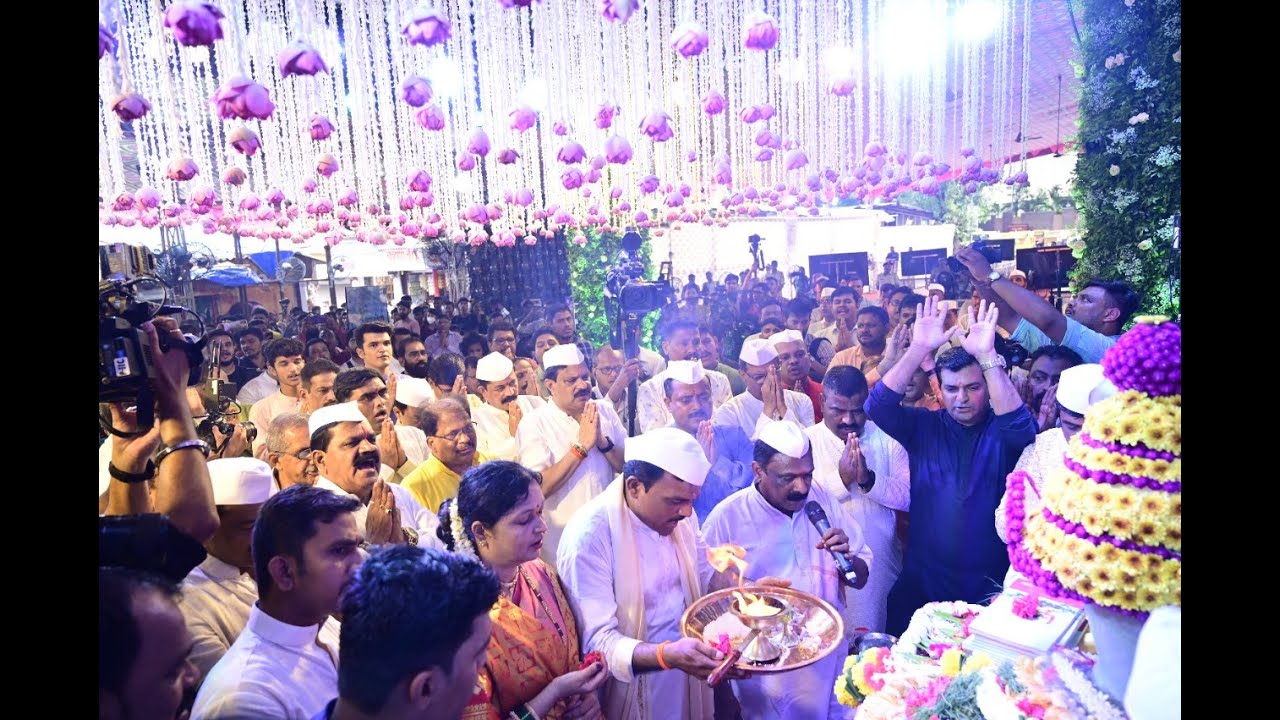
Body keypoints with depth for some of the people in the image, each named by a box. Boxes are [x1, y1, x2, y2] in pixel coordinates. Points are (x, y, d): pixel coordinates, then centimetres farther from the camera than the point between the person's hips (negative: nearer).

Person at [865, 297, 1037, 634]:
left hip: (990, 588, -1)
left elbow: (1020, 424, -26)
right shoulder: (924, 426, 1)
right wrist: (919, 349, -23)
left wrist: (988, 356, -32)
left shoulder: (1001, 432, -3)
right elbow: (877, 406, -15)